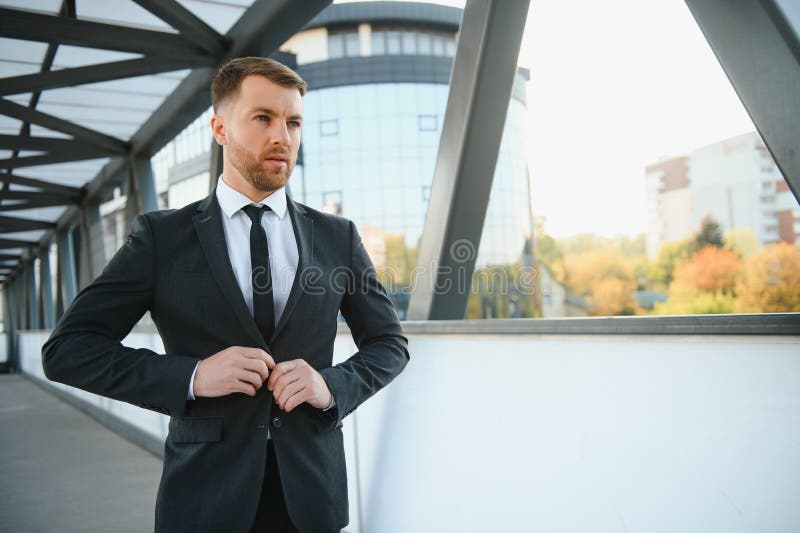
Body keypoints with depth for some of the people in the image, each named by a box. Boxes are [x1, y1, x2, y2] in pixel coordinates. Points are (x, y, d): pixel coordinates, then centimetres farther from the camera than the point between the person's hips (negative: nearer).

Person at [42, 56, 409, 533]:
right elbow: (67, 348, -5)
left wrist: (333, 386, -13)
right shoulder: (161, 236, -3)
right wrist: (191, 376, -18)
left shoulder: (338, 237, 2)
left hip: (312, 489, 2)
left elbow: (390, 342, 8)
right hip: (206, 492, -1)